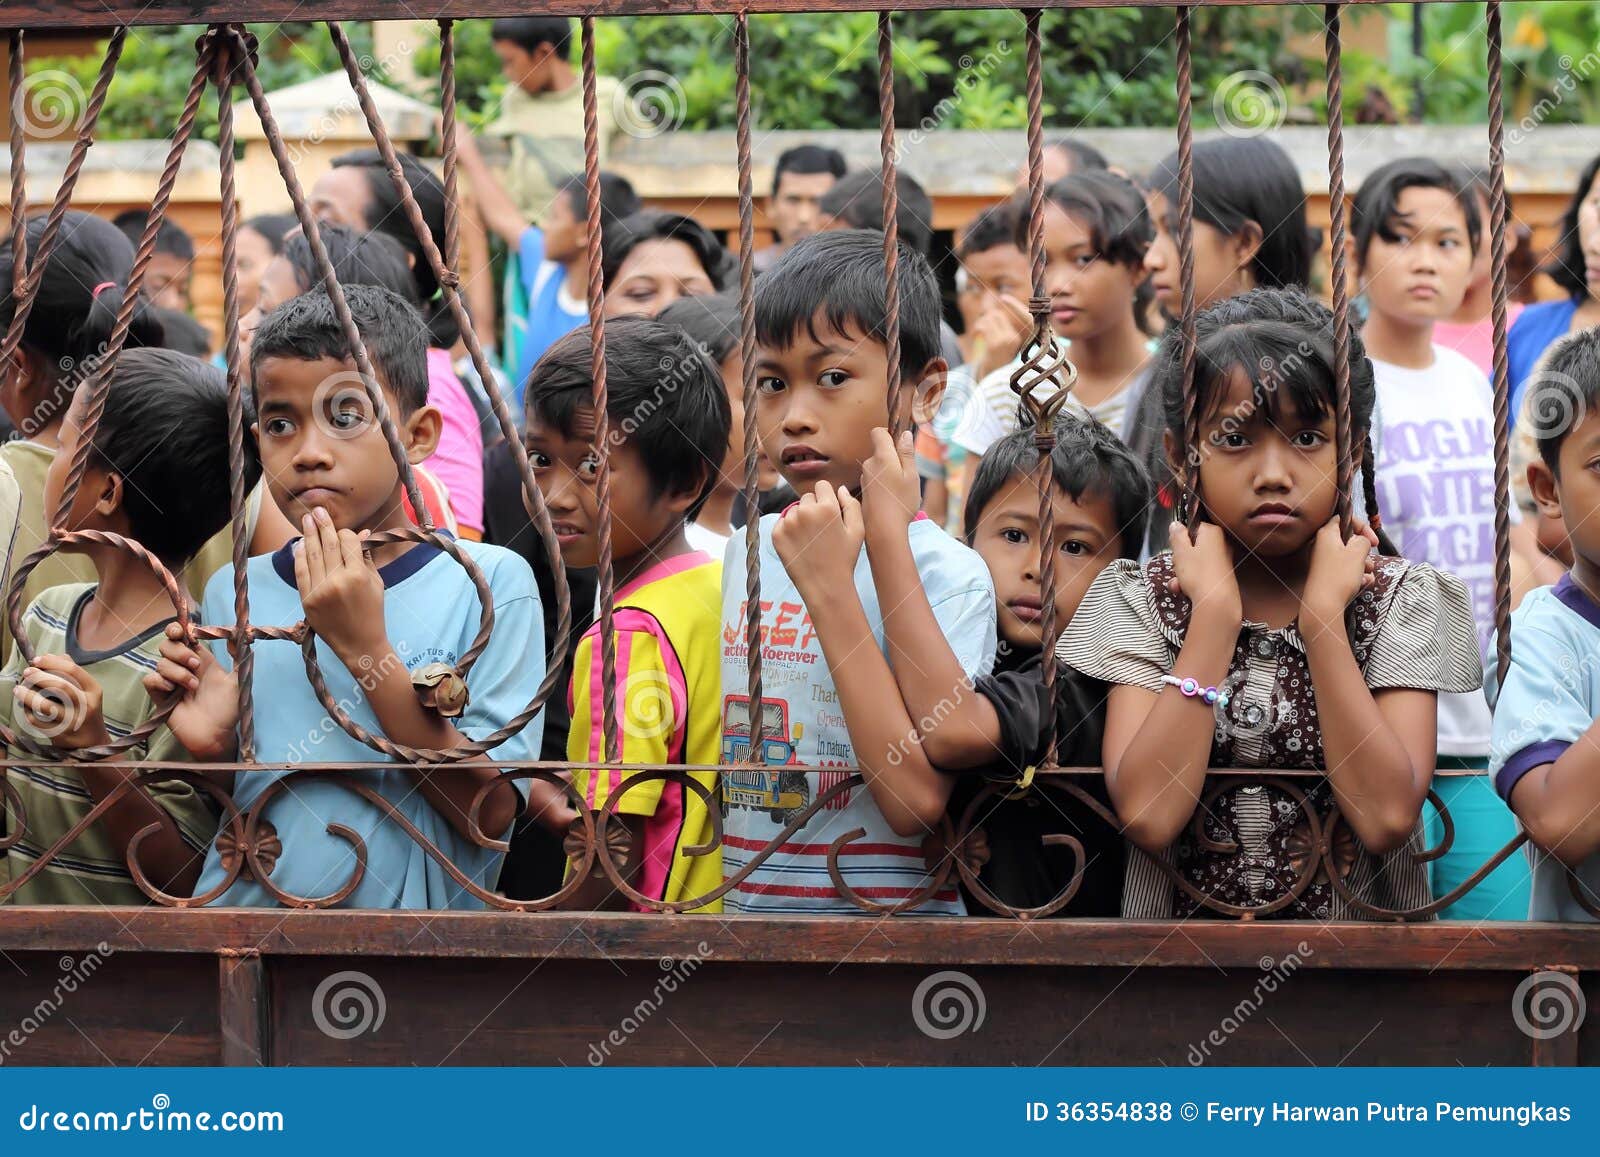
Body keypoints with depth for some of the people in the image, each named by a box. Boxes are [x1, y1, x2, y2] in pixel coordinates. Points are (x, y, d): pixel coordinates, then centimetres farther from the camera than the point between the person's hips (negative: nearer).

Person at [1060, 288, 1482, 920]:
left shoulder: (1403, 601, 3)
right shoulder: (1139, 600, 3)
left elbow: (1387, 818, -12)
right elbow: (1148, 815, -12)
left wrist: (1321, 609, -10)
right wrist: (1216, 606, -9)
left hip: (1357, 925, 1)